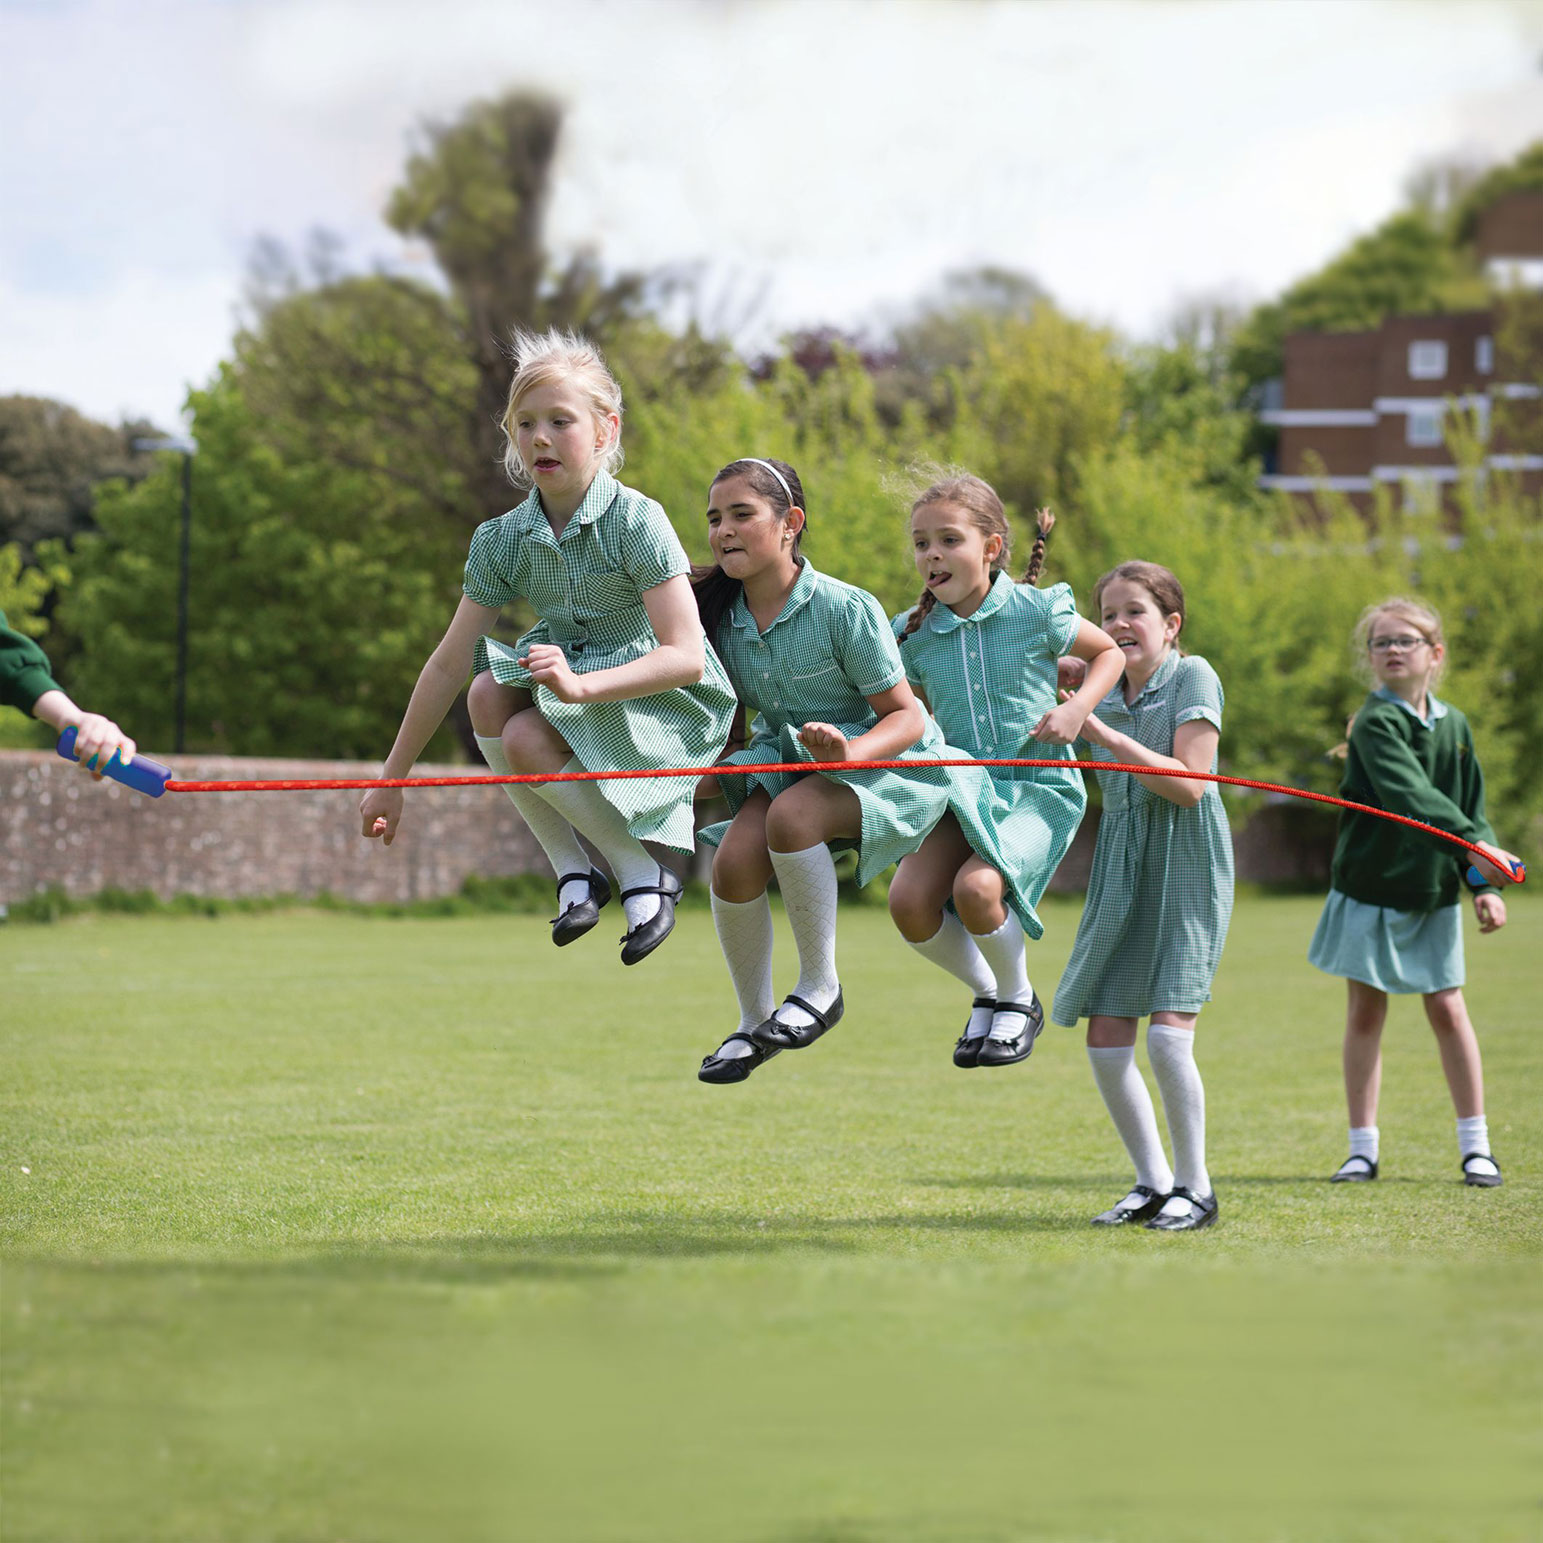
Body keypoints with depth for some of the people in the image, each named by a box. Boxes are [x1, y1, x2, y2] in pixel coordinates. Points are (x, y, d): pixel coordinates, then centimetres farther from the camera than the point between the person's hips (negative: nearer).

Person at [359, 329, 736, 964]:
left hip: (672, 704, -6)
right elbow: (448, 665, -2)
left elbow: (685, 657, -26)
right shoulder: (504, 539, -5)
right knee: (488, 693, -24)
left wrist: (580, 686, -39)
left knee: (527, 741, -29)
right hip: (579, 682, 6)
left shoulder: (637, 520, -20)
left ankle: (645, 876, -8)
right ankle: (574, 871, -10)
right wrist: (390, 781, -3)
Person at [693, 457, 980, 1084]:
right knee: (734, 860, -21)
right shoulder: (719, 614, -4)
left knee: (790, 817, -35)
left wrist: (851, 749, -37)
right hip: (782, 761, 5)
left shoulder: (845, 608, -21)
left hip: (886, 761, -5)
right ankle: (754, 1023, 2)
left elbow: (907, 717, -17)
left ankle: (821, 985, -15)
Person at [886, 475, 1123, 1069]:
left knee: (977, 887, -29)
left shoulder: (1035, 611, -6)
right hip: (961, 792, 4)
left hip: (1037, 788, -4)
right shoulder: (914, 635, 3)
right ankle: (986, 993, 10)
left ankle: (1019, 999, 2)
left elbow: (1108, 652, 10)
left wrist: (1077, 709, -8)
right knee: (909, 899, -19)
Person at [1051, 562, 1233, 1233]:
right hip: (1121, 872, 6)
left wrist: (1099, 732, -19)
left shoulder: (1193, 676, -6)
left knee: (1168, 1033, -14)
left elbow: (1188, 782, -16)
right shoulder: (1102, 696, 11)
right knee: (1105, 1042, 0)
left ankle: (1196, 1187, 1)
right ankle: (1153, 1182, 15)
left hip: (1186, 868, -6)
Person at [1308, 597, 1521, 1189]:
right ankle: (1363, 1146, 9)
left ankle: (1475, 1142, 11)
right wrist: (1473, 846, -38)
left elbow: (1472, 808, 11)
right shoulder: (1376, 723, -13)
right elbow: (1411, 795, -27)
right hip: (1372, 887, -3)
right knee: (1365, 1012, 2)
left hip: (1434, 893, 3)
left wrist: (1484, 886, 2)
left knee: (1447, 1009, 3)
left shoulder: (1454, 725, 5)